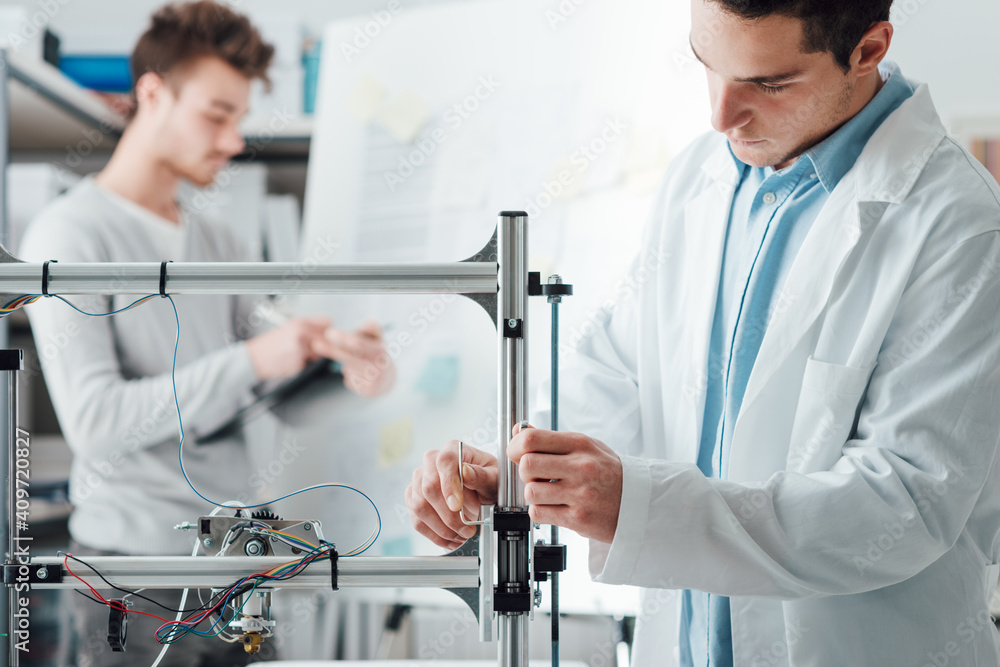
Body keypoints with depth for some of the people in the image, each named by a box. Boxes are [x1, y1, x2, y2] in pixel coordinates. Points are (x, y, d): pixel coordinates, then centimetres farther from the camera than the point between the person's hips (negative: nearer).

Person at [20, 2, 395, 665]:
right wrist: (247, 361, -21)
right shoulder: (70, 236, -9)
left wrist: (339, 356, -11)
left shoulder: (221, 245, 14)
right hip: (135, 560, -6)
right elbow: (93, 421, -19)